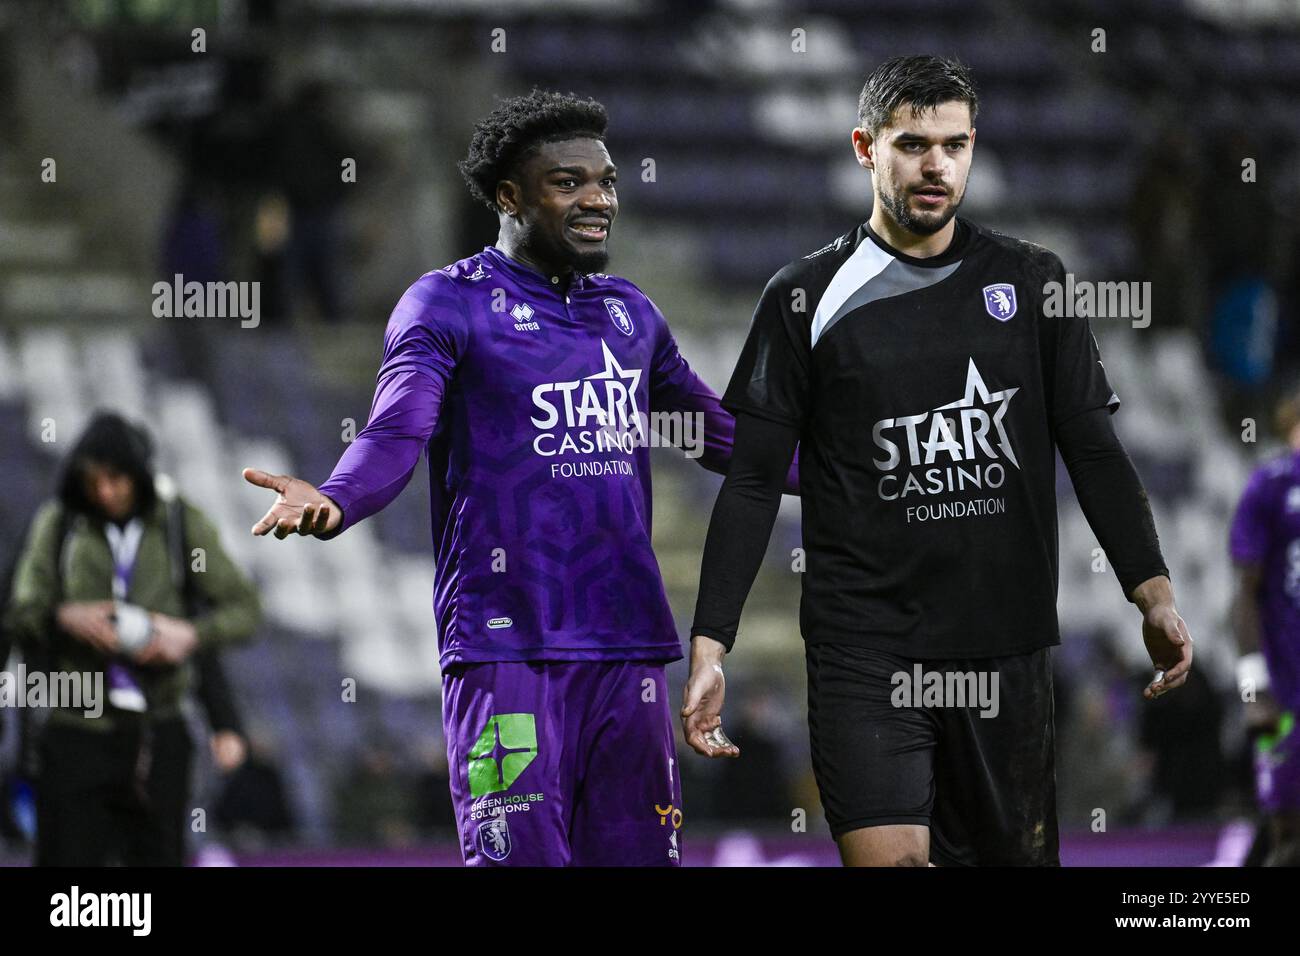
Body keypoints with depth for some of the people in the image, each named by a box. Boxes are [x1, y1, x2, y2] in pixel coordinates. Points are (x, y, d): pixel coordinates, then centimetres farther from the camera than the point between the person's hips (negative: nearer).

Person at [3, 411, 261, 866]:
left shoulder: (182, 524, 3)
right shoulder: (58, 523, 4)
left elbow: (244, 606, 3)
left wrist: (192, 635, -16)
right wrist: (64, 618, -19)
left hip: (158, 730, 0)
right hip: (77, 731, 0)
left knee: (158, 857, 3)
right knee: (68, 859, -4)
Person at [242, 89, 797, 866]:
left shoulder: (631, 314, 18)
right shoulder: (448, 306, -1)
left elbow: (721, 436, 31)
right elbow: (395, 436, -15)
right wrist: (332, 503, -35)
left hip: (629, 643, 6)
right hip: (507, 647, -6)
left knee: (640, 853, 5)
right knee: (519, 857, -14)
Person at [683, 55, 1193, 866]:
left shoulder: (1032, 283, 9)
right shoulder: (808, 299, 3)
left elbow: (1094, 449, 8)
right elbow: (752, 482, 3)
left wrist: (1153, 590, -7)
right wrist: (709, 647, -6)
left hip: (1009, 649, 3)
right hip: (863, 653, -3)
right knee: (888, 859, -18)